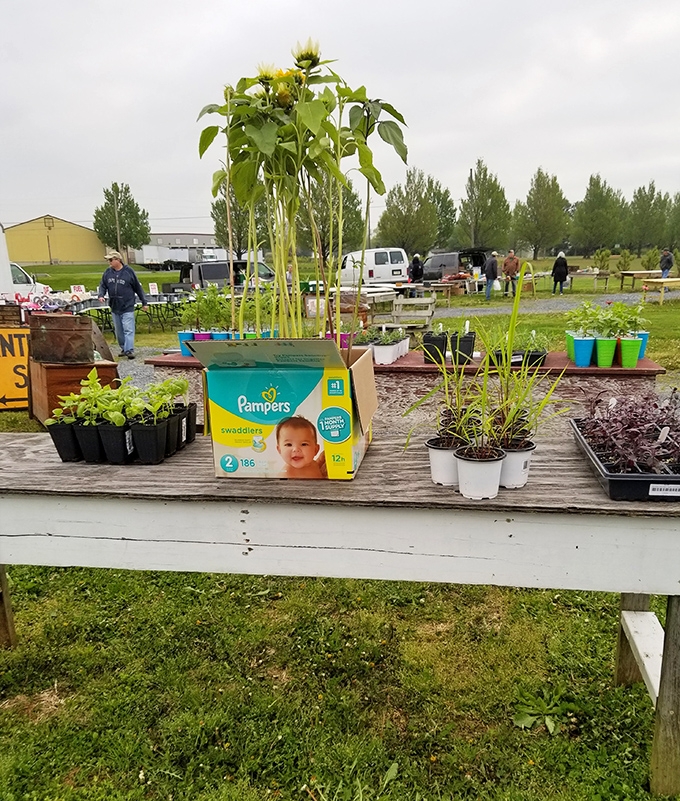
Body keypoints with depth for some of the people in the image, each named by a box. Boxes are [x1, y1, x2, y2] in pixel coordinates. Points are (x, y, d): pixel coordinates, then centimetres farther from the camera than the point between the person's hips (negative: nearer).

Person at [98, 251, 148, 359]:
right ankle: (123, 348, 23)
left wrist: (144, 302, 4)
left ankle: (129, 350, -15)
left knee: (128, 329, -12)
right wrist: (101, 295, -8)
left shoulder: (129, 271, -3)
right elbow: (103, 285, 14)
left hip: (127, 307, -5)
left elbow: (138, 287, 2)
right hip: (114, 307, 5)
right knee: (118, 331, 11)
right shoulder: (108, 272, 8)